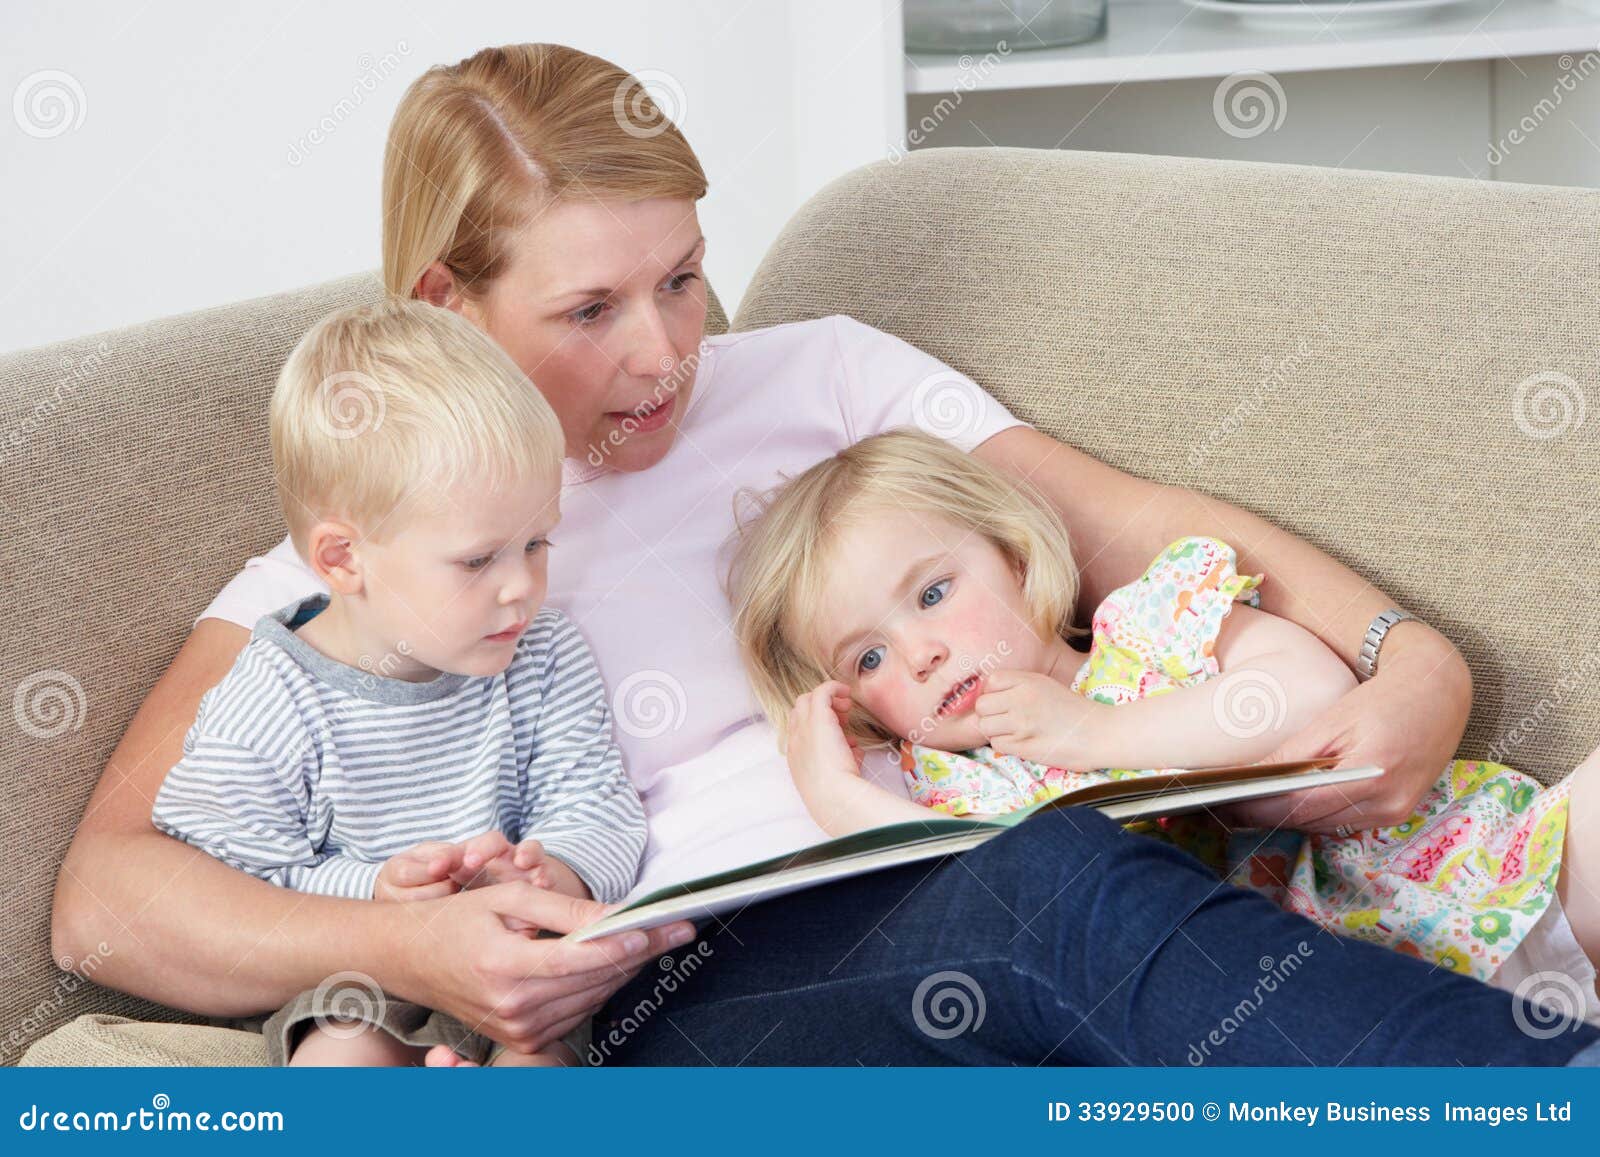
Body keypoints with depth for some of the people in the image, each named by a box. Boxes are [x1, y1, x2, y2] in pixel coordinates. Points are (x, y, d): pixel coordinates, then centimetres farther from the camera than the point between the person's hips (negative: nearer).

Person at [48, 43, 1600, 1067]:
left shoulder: (817, 378, 22)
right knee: (1058, 891, -38)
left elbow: (1135, 528, 14)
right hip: (676, 996, -3)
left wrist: (1413, 660, -5)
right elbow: (103, 897, 5)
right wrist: (399, 949, -15)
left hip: (956, 900, 3)